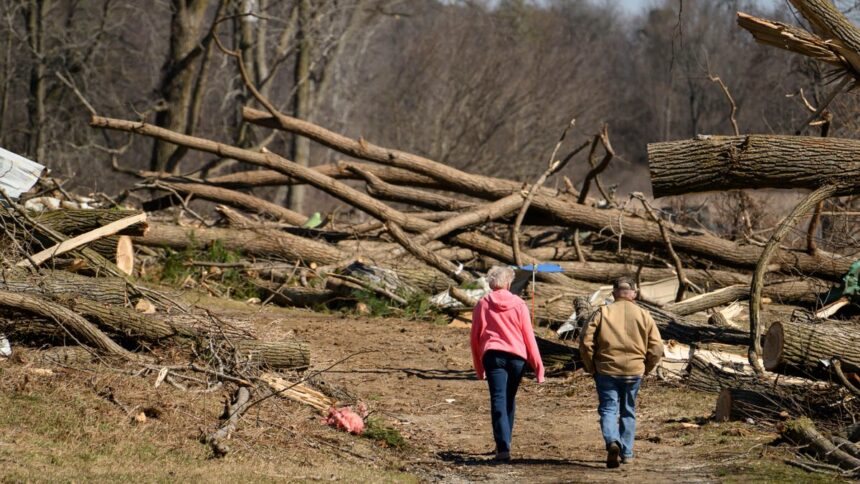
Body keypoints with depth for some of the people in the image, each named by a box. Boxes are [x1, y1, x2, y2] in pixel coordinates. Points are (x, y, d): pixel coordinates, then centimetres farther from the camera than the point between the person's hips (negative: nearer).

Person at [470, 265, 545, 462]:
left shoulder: (483, 305, 4)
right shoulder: (518, 304, 3)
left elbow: (475, 337, 8)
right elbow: (528, 336, 2)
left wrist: (479, 368, 19)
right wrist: (538, 366, 7)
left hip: (492, 355, -1)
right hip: (517, 357, 1)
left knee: (498, 401, -6)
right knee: (509, 400, 19)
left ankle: (503, 447, -20)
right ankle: (505, 441, 27)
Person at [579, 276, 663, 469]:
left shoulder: (602, 313, -2)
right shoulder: (643, 315, 3)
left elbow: (586, 342, -7)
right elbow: (656, 348, 0)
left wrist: (591, 368, 6)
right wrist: (645, 369, 14)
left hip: (606, 370, -2)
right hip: (634, 372, 2)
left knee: (608, 409, 0)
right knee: (628, 411, 16)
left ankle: (612, 441, -25)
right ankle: (627, 453, 19)